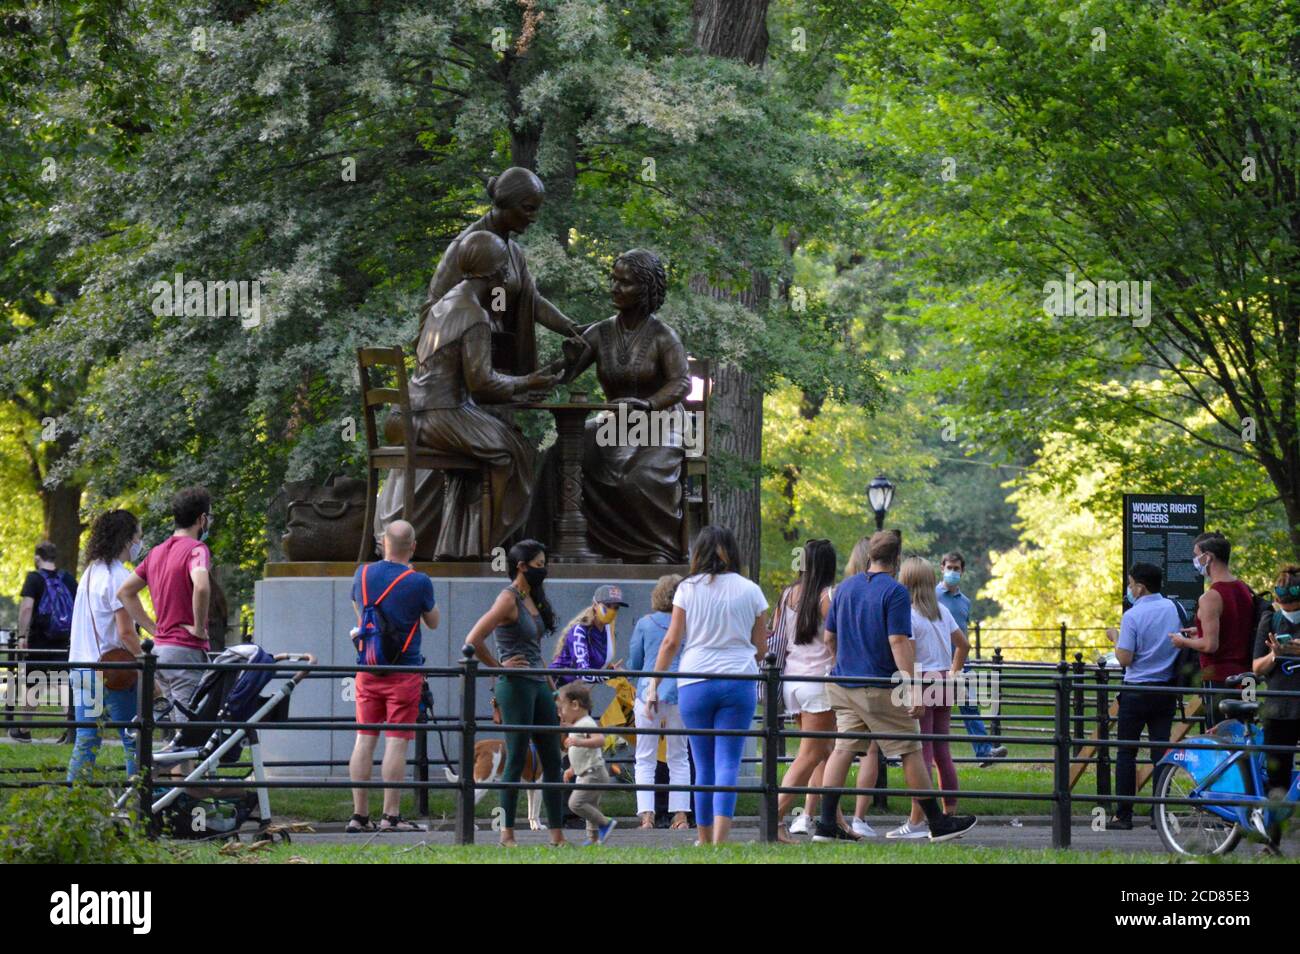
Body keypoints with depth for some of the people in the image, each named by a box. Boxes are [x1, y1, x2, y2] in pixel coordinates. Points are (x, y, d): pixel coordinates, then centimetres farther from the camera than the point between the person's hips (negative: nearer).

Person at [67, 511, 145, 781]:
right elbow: (126, 631, -17)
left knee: (85, 741, 7)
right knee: (135, 741, -1)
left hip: (82, 667, 8)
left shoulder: (91, 571, 15)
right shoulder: (118, 576, -13)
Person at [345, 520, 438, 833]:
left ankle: (359, 815, 7)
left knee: (364, 739, 7)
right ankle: (391, 816, -5)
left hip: (367, 670, 4)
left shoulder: (363, 574, 2)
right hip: (404, 672, -4)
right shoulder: (418, 582, -11)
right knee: (396, 742, -4)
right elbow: (433, 622, 7)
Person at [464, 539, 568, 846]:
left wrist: (547, 678, 18)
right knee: (517, 760, -4)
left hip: (539, 685, 9)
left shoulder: (532, 600, 14)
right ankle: (507, 834, 3)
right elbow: (474, 640, -21)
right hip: (516, 685, -9)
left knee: (553, 761, 6)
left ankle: (557, 835, 9)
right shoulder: (508, 600, -12)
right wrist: (499, 668, -12)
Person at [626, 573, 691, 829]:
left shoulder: (645, 624, 0)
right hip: (680, 695, 1)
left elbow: (633, 663, 7)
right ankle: (680, 815, 7)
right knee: (679, 758, 12)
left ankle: (646, 815, -7)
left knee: (645, 760, 4)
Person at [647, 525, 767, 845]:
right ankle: (719, 844, -16)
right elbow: (761, 647, 9)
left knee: (704, 766, 10)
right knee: (728, 764, -3)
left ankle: (705, 841, 18)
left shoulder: (688, 589, 2)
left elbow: (671, 641, -1)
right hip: (739, 683, 0)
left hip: (695, 683, 0)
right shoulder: (750, 591, 4)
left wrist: (654, 684, 5)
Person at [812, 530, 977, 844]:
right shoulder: (895, 592, -12)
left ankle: (826, 824, -2)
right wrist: (914, 687, -19)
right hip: (881, 688, -6)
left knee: (843, 749, 6)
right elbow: (899, 642, -19)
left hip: (844, 685, 6)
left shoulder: (844, 588, 10)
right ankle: (938, 823, 8)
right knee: (910, 752, 2)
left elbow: (829, 637, 17)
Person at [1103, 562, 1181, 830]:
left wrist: (1115, 638, 1)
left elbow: (1125, 659, -15)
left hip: (1137, 690, -5)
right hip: (1167, 689, 5)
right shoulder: (1174, 609, 3)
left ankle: (1124, 815, 2)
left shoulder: (1133, 616, -13)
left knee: (1126, 752, 3)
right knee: (1161, 750, 6)